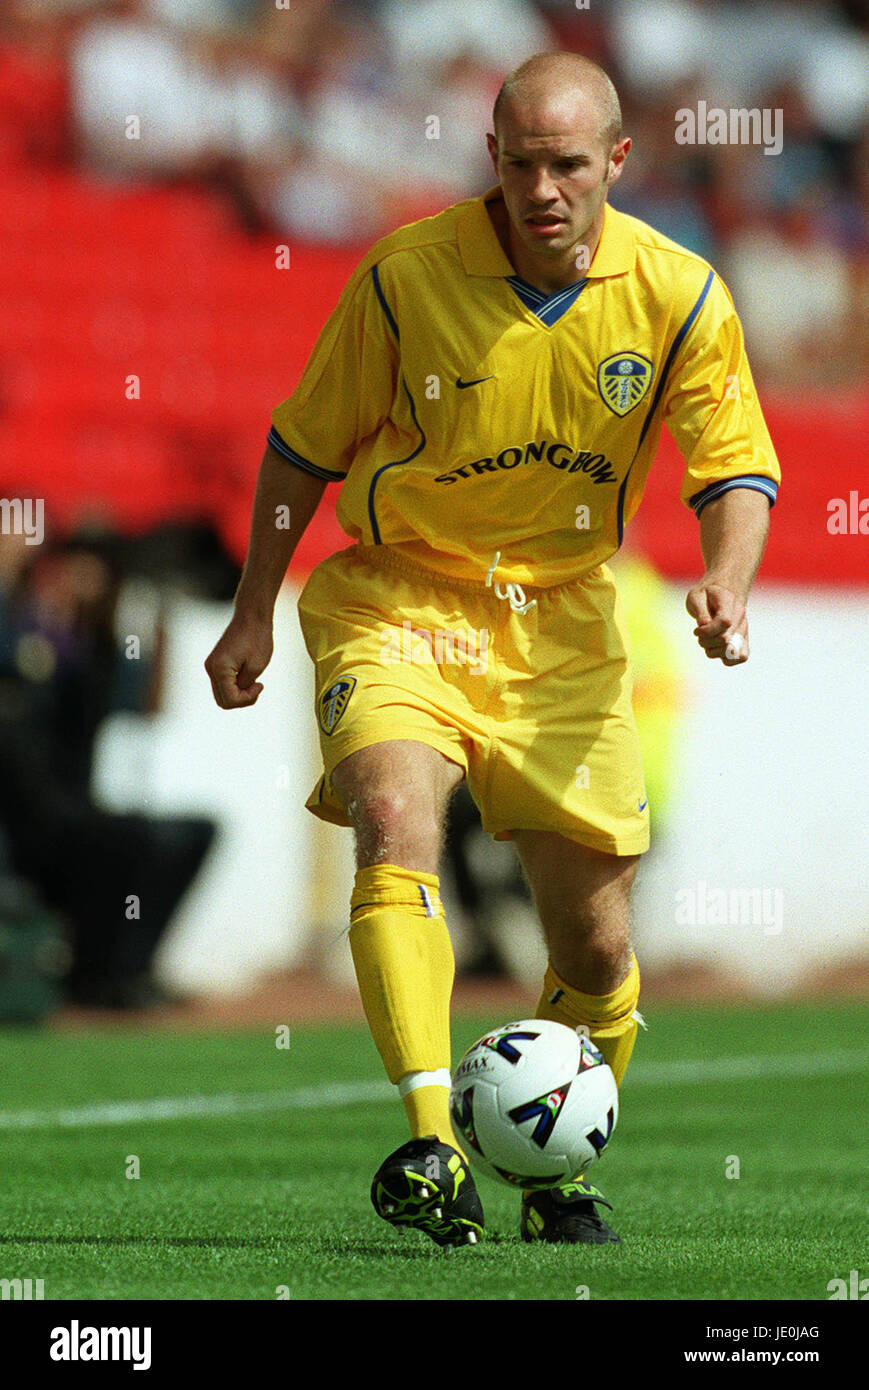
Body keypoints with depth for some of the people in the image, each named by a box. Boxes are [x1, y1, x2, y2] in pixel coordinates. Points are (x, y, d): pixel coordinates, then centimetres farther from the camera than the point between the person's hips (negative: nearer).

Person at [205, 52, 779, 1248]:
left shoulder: (677, 296, -8)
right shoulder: (406, 276, -12)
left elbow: (736, 469, -1)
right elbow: (305, 448, 1)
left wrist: (727, 583, -21)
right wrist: (255, 613, 3)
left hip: (565, 622, 2)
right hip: (401, 600, -2)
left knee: (595, 942, 3)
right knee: (395, 814, -31)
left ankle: (560, 1180, 29)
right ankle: (433, 1151, -41)